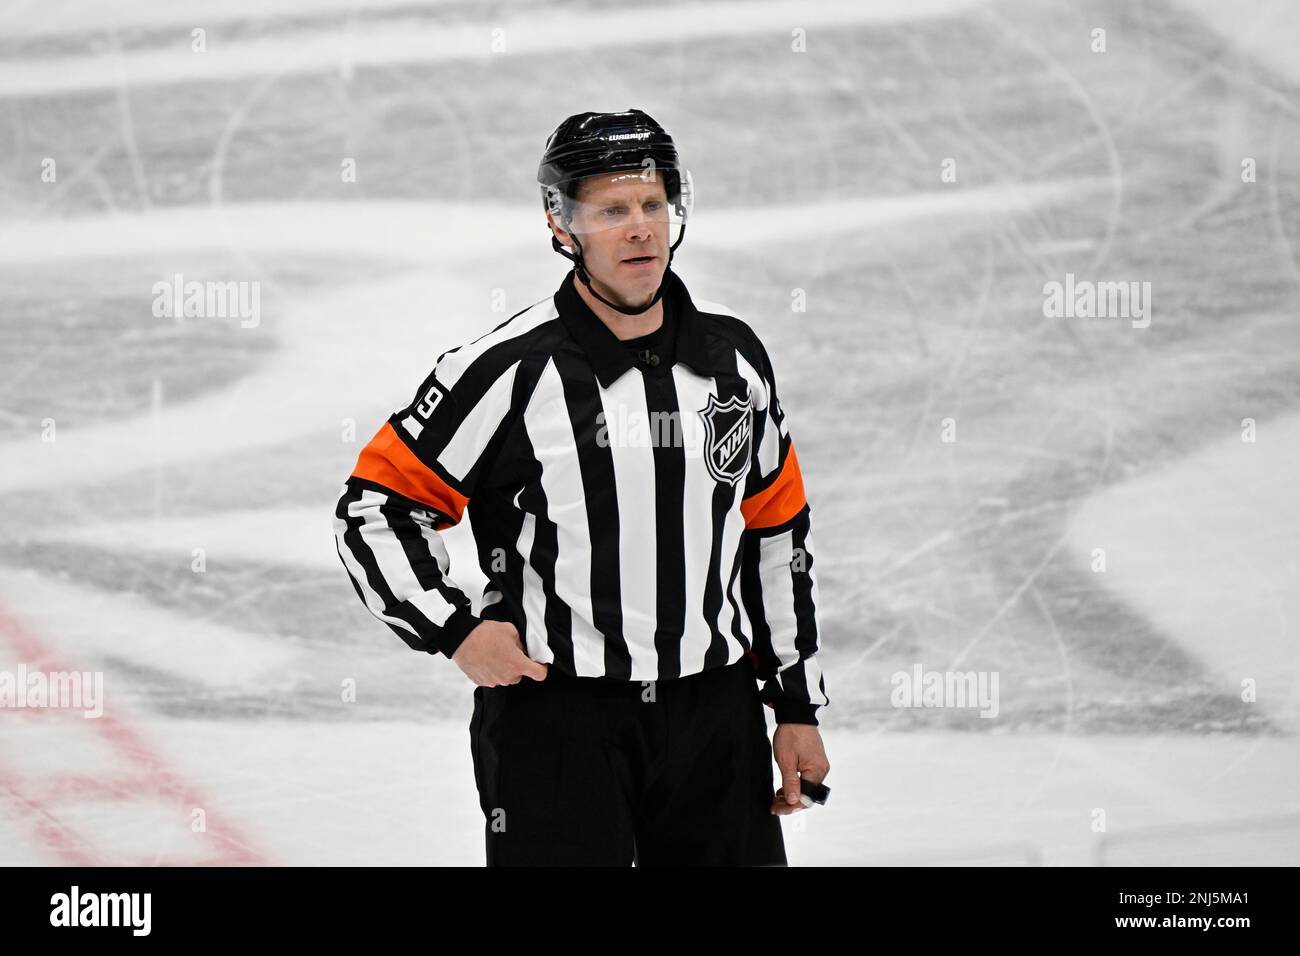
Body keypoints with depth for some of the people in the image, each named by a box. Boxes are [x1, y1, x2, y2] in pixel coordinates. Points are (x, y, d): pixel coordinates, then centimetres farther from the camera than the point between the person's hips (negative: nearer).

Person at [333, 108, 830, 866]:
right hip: (552, 713, -4)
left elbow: (779, 533, 13)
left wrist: (799, 706, 13)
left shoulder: (733, 355, 6)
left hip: (716, 718, 5)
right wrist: (456, 631, -12)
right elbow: (375, 506, -4)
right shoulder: (508, 371, -10)